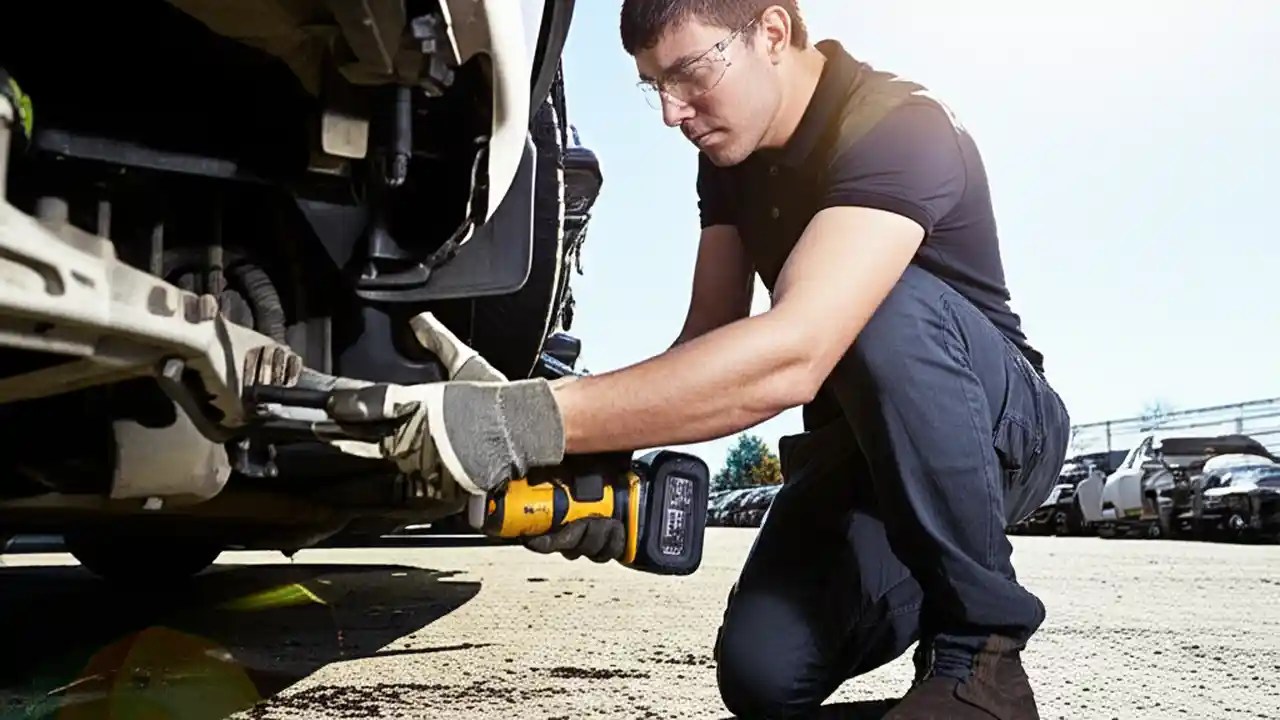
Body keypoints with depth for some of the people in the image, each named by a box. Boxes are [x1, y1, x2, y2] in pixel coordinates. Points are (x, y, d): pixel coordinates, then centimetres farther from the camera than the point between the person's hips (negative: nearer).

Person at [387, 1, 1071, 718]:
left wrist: (536, 420, -46)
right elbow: (707, 342, -6)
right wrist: (607, 453, -24)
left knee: (888, 313, -37)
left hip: (1000, 430, -5)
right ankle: (913, 583, 17)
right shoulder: (731, 157, -1)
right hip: (855, 444, 6)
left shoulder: (899, 128, -27)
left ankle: (982, 652, -19)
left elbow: (791, 356, -42)